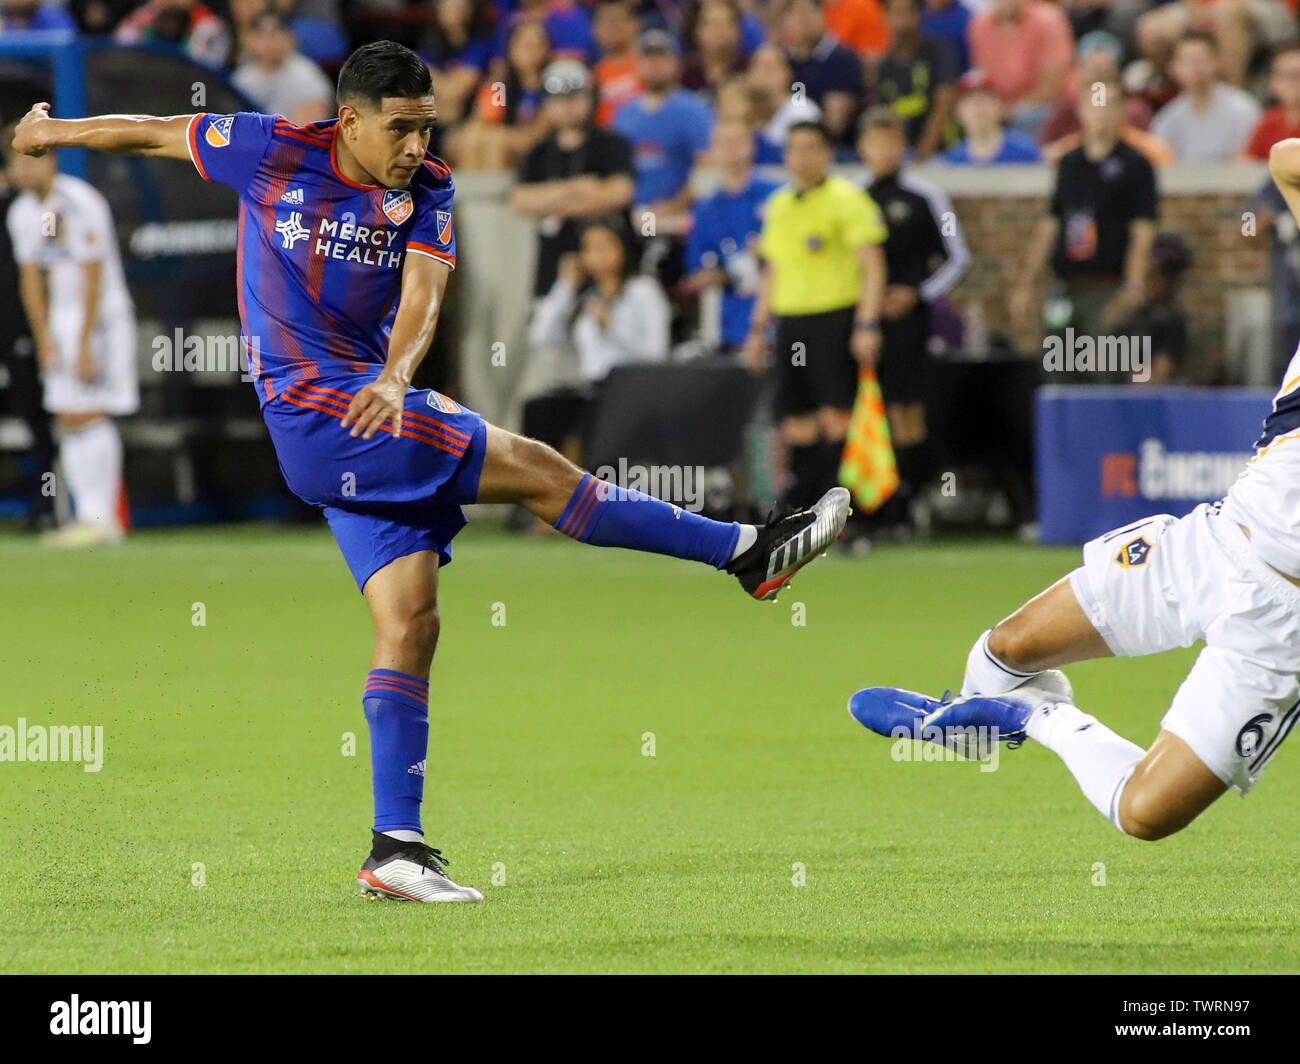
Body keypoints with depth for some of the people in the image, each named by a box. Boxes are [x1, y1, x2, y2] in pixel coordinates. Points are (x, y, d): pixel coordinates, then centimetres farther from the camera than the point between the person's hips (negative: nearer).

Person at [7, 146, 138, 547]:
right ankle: (87, 516, 6)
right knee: (68, 422, 3)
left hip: (101, 316, -8)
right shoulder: (22, 213, 8)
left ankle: (103, 518, -13)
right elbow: (31, 278, 12)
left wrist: (85, 344, -21)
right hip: (61, 318, 8)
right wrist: (44, 340, 4)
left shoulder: (80, 204, -17)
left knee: (89, 415, -13)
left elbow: (93, 277, -19)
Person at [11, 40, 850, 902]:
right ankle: (749, 553, -8)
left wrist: (396, 378, -29)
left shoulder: (428, 190, 5)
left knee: (410, 622, -1)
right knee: (538, 471, -14)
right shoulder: (273, 152, -5)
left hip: (372, 410, 6)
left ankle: (396, 848, 1)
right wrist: (50, 133, 20)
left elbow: (422, 295, -9)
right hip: (314, 413, -5)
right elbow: (152, 134, 9)